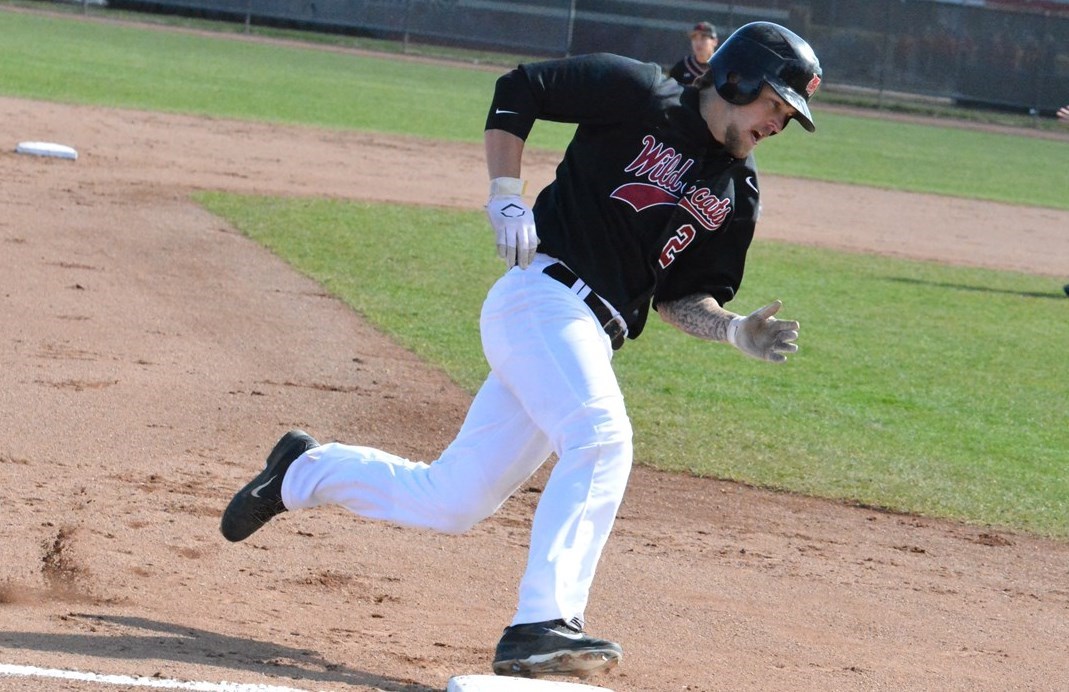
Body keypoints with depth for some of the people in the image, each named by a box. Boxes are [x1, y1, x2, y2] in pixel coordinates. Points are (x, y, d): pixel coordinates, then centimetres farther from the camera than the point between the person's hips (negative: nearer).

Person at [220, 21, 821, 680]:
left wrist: (736, 330, -3)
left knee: (450, 502, 7)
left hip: (591, 342, 7)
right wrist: (506, 198, -10)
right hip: (542, 295, -7)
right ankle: (541, 624, -38)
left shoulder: (738, 191, 13)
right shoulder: (641, 95, -5)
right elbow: (517, 91, -1)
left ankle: (304, 469, 30)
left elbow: (677, 297, 16)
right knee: (601, 436, -31)